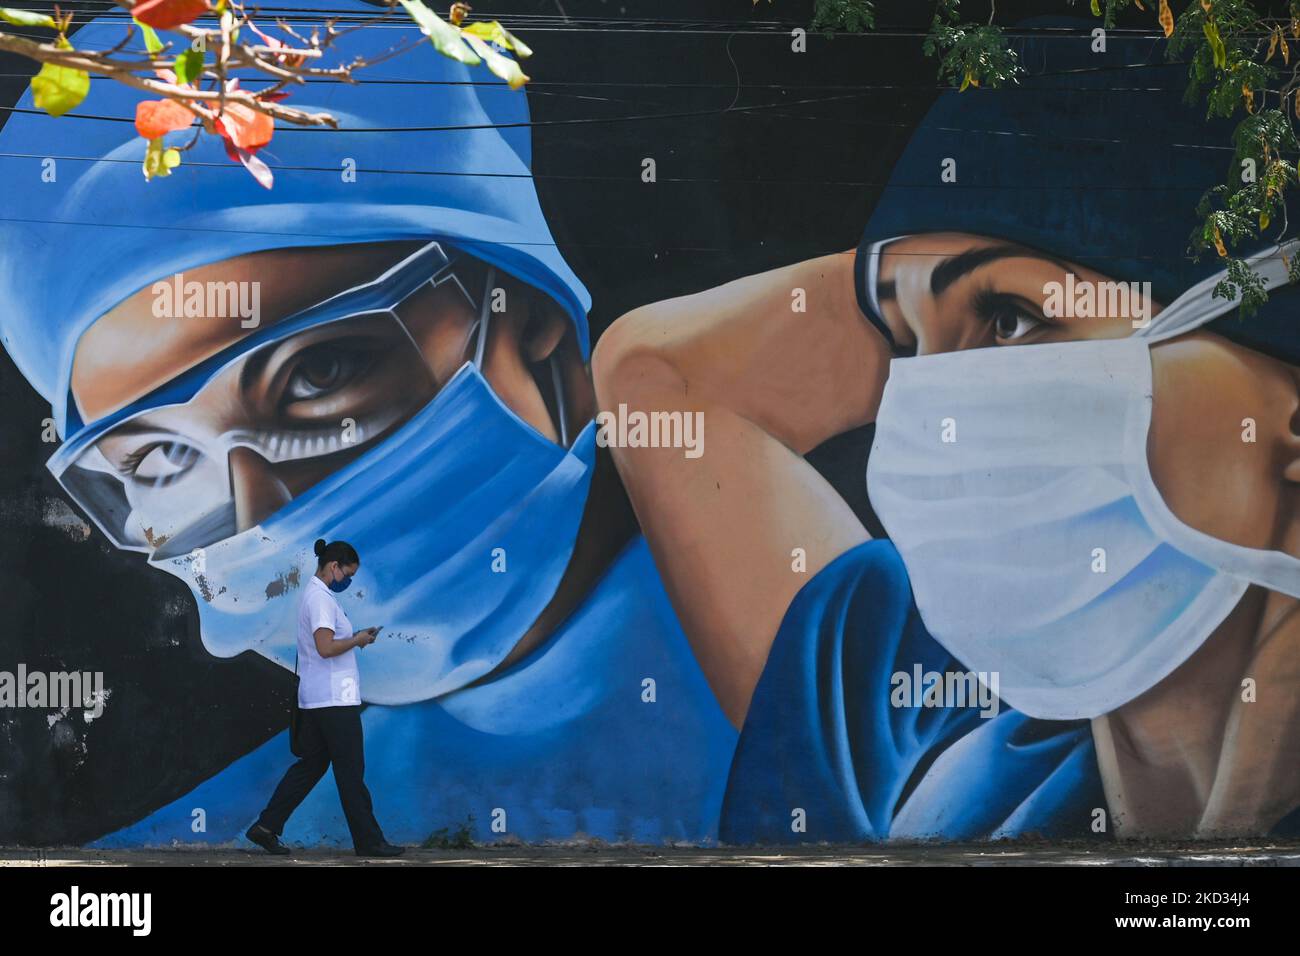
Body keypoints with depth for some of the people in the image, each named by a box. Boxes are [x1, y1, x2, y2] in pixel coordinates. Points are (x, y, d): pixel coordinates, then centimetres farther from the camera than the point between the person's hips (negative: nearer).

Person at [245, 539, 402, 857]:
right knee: (351, 771, -2)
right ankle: (369, 840, 5)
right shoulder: (321, 598, -16)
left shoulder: (315, 594, 16)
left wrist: (355, 637, 10)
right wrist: (358, 640, -12)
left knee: (311, 765, 13)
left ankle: (266, 827, 10)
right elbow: (326, 647, -25)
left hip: (316, 699, 10)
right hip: (335, 699, -10)